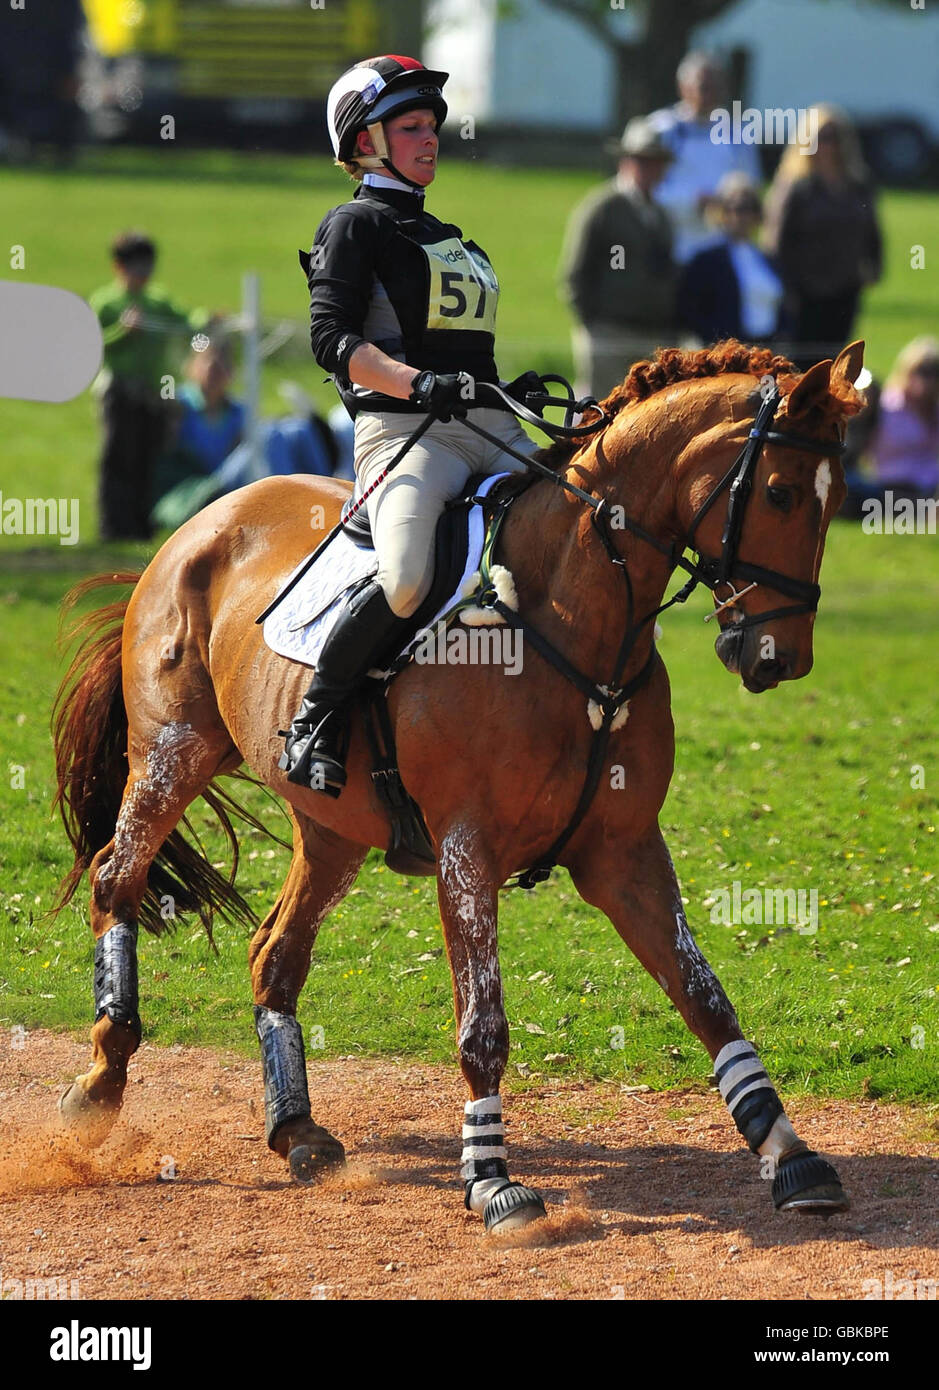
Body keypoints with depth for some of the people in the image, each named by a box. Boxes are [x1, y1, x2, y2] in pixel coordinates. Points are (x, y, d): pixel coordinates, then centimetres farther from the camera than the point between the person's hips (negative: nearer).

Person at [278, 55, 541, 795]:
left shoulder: (447, 237, 28)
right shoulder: (358, 225, 4)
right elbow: (333, 337, -10)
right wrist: (422, 383, -22)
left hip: (491, 432, 8)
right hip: (403, 430, -8)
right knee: (407, 582, -32)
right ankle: (315, 724, -13)